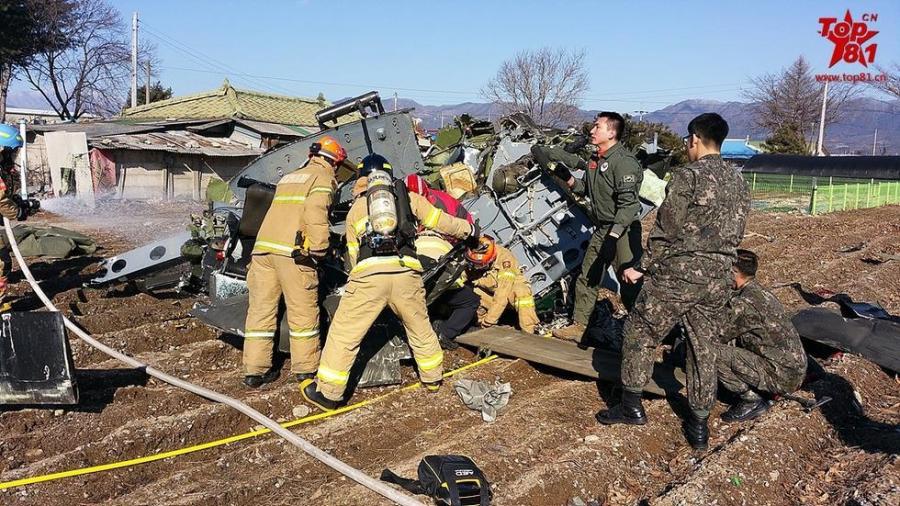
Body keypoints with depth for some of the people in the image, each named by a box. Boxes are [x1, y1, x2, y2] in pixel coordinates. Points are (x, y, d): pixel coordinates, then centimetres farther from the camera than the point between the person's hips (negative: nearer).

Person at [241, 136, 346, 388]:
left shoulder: (288, 177, 28)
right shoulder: (323, 177, 3)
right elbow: (316, 213, -12)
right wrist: (319, 248, -11)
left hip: (262, 247, 7)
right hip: (292, 251, -7)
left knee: (261, 310, 8)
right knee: (303, 311, 5)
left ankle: (255, 370, 12)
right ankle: (305, 367, 13)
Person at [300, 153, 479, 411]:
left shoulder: (355, 208, 22)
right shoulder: (408, 198, 21)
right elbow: (441, 221, 22)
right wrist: (469, 230, 38)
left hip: (368, 274, -1)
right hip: (406, 273, 1)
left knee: (344, 333, 9)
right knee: (419, 327, 23)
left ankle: (327, 393, 14)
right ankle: (432, 377, 38)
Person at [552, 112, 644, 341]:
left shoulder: (623, 161, -17)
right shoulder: (596, 161, 11)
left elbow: (628, 203, -23)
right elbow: (585, 190, 22)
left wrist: (613, 236, -28)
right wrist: (568, 179, 3)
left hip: (623, 230, -9)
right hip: (601, 229, 9)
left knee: (630, 282, -6)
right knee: (587, 278, 14)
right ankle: (579, 326, 25)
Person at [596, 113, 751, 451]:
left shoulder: (688, 176, -11)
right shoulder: (739, 183, 11)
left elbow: (665, 230, -12)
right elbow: (735, 235, 15)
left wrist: (642, 267, -2)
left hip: (678, 274, -7)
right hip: (718, 280, 7)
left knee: (640, 332, 9)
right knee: (704, 348, 13)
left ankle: (631, 406, 15)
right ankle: (699, 425, 21)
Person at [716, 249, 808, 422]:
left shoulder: (743, 303, -21)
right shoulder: (761, 292, 9)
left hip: (782, 376, -10)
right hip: (795, 370, 10)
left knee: (714, 354, -17)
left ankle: (752, 401, -2)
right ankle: (760, 394, 15)